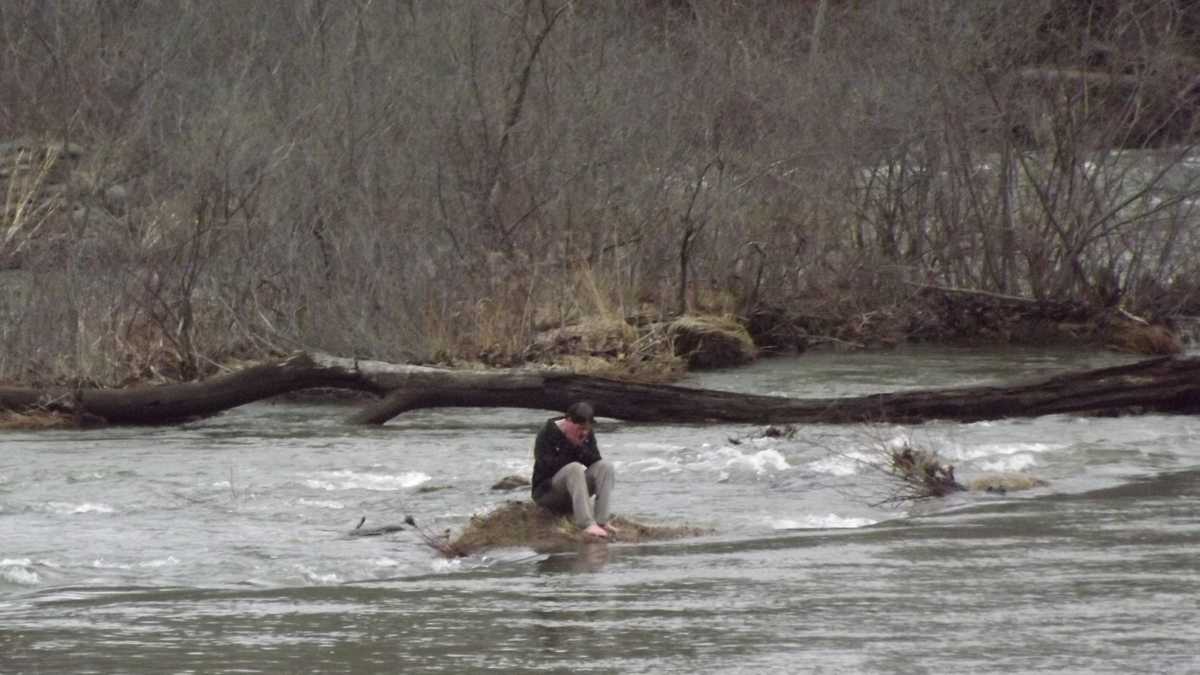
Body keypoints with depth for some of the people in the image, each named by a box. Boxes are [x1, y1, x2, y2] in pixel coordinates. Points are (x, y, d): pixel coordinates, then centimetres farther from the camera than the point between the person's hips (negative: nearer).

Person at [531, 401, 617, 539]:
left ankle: (601, 521, -29)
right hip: (547, 491, -6)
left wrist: (580, 448, -20)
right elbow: (547, 467, -24)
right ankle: (587, 524, -48)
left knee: (605, 467, -17)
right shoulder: (548, 434, -14)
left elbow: (596, 461, -5)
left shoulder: (587, 435, 4)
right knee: (574, 469, -36)